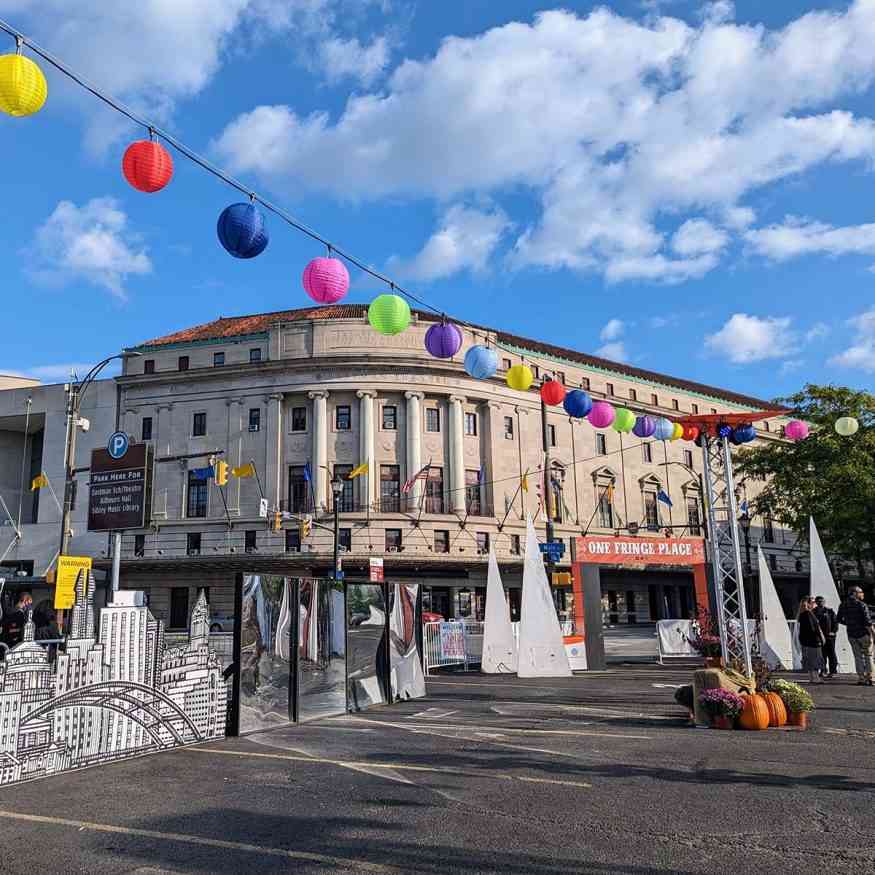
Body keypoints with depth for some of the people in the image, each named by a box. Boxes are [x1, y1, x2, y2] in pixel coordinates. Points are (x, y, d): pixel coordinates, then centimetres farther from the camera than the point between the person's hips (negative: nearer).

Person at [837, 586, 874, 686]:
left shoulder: (843, 605, 4)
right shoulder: (862, 605, -12)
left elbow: (839, 619, 11)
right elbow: (867, 621, -17)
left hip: (851, 635, 4)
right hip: (863, 633, -4)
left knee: (858, 657, 11)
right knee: (868, 655, 10)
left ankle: (861, 678, 8)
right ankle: (869, 678, 5)